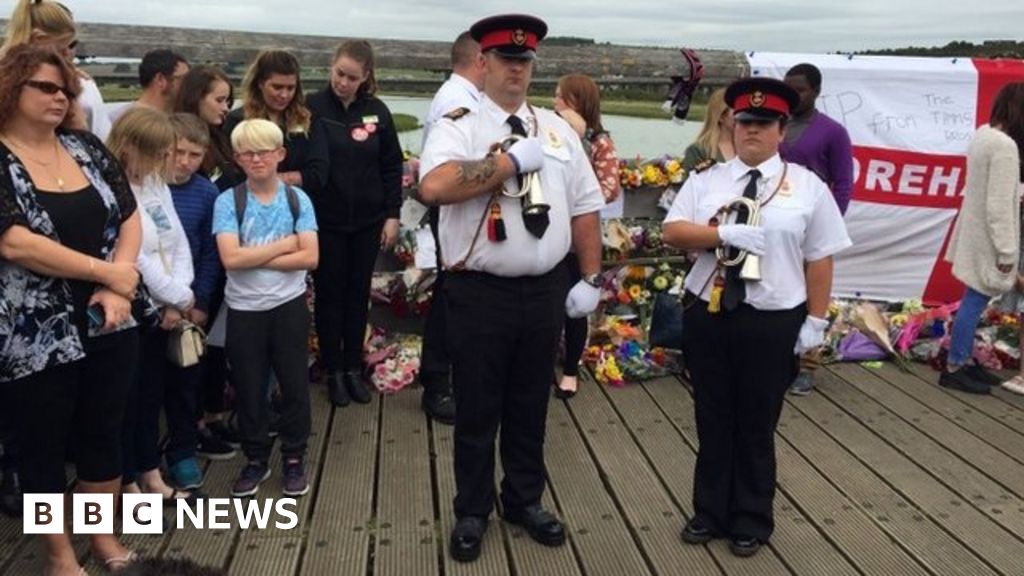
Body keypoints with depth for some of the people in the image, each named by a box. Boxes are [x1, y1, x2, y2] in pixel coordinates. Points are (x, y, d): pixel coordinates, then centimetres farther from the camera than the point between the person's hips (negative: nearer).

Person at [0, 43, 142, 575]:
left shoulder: (86, 147, 5)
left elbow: (130, 217, 5)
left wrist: (119, 286, -10)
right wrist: (108, 272, -17)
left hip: (107, 326, 5)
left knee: (103, 434, 16)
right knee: (45, 445, 11)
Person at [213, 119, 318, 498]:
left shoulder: (297, 199, -2)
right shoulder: (228, 201, -4)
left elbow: (310, 257, -11)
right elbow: (231, 258, -16)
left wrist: (254, 258, -13)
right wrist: (284, 244, -12)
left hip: (289, 306, 0)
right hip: (244, 309, 0)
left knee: (294, 383, 9)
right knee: (248, 388, 11)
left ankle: (294, 458, 26)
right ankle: (256, 459, 29)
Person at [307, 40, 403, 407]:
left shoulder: (377, 112, 1)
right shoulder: (313, 108, -7)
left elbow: (392, 166, 5)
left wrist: (392, 215, 1)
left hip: (368, 220, 2)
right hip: (326, 220, -2)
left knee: (359, 294, 11)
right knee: (330, 294, 7)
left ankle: (354, 367, 24)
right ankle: (334, 370, 20)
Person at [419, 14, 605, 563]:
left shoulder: (556, 129, 9)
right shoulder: (458, 127, -6)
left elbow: (585, 207, 11)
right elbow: (434, 186, -27)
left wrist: (591, 279, 5)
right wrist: (513, 161, -20)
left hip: (545, 290, 4)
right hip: (480, 292, -4)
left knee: (530, 405, 17)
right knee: (477, 409, 9)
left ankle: (525, 500, 37)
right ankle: (472, 512, 29)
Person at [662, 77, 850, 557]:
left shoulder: (807, 187, -1)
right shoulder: (705, 180, 4)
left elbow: (819, 259, -1)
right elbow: (672, 232, -5)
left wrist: (815, 321, -5)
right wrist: (725, 233, -18)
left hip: (773, 322, -2)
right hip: (706, 314, 2)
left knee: (756, 426, 12)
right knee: (712, 420, 14)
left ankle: (751, 521, 31)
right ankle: (709, 512, 32)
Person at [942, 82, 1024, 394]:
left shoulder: (983, 134, 7)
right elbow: (999, 205, -21)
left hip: (974, 232, 9)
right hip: (986, 238, -9)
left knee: (973, 300, 14)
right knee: (975, 301, -1)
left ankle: (965, 361, 23)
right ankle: (953, 369, 7)